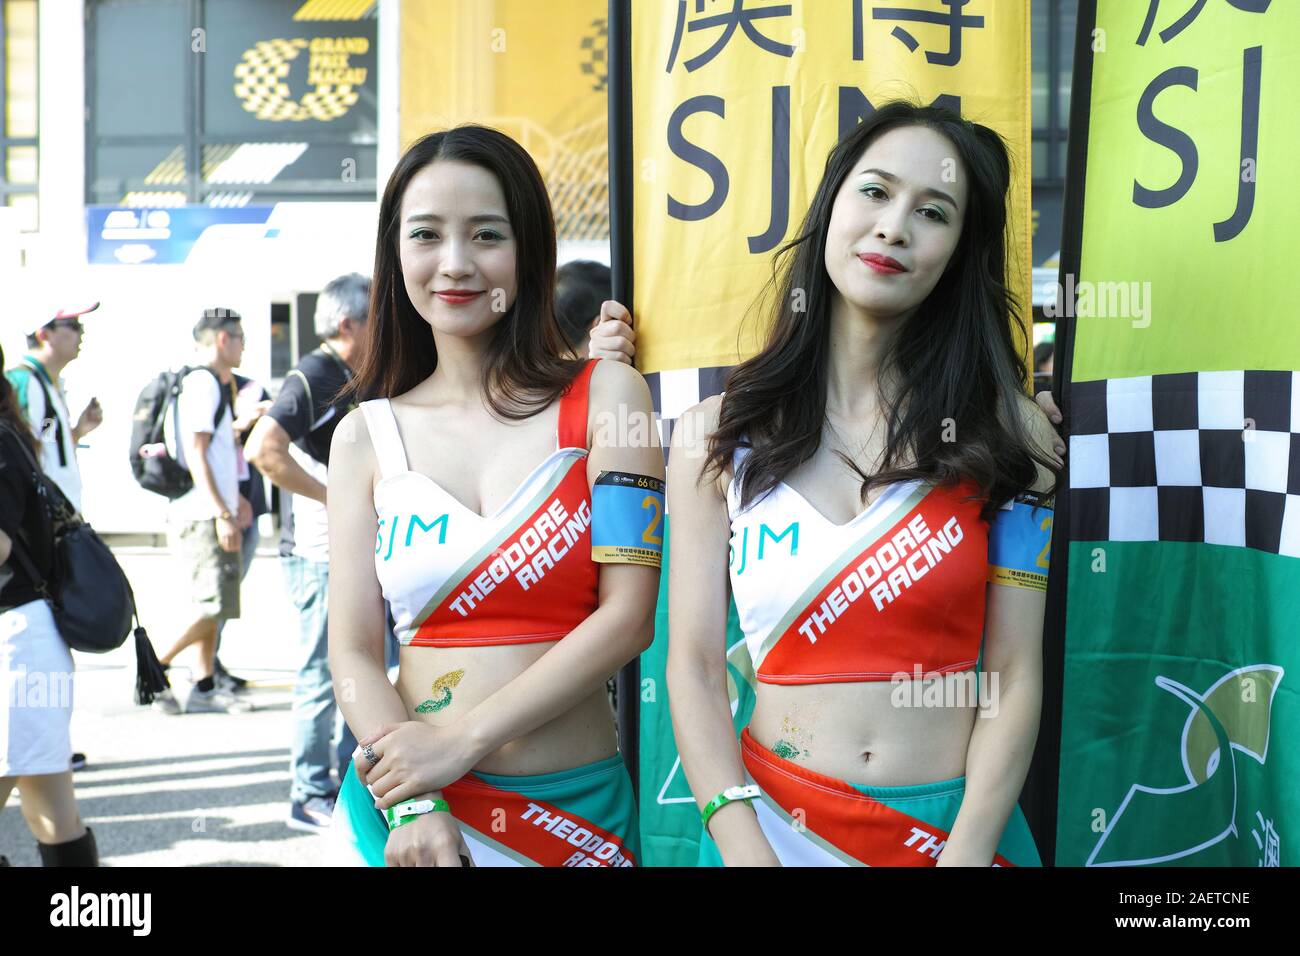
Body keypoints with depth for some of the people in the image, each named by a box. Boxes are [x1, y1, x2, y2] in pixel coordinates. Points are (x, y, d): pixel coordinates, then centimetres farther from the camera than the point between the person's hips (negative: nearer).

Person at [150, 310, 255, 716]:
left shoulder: (212, 384, 19)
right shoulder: (203, 383, -12)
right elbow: (195, 453, -18)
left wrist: (233, 498, 26)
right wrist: (223, 513, -20)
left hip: (209, 514, 10)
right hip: (203, 515, -10)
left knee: (212, 607, 10)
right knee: (213, 607, -11)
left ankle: (204, 688, 13)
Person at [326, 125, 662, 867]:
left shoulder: (606, 396, -3)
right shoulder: (366, 437, 2)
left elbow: (628, 615, -10)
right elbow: (354, 652, -2)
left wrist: (465, 737, -15)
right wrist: (411, 806, -17)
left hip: (575, 807, -1)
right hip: (408, 812, 1)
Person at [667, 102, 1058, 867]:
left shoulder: (1007, 433, -2)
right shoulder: (717, 437, -1)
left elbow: (1015, 681, -6)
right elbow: (695, 669, -5)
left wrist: (962, 854, -17)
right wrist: (748, 853, -16)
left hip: (961, 825, 0)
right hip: (771, 822, 0)